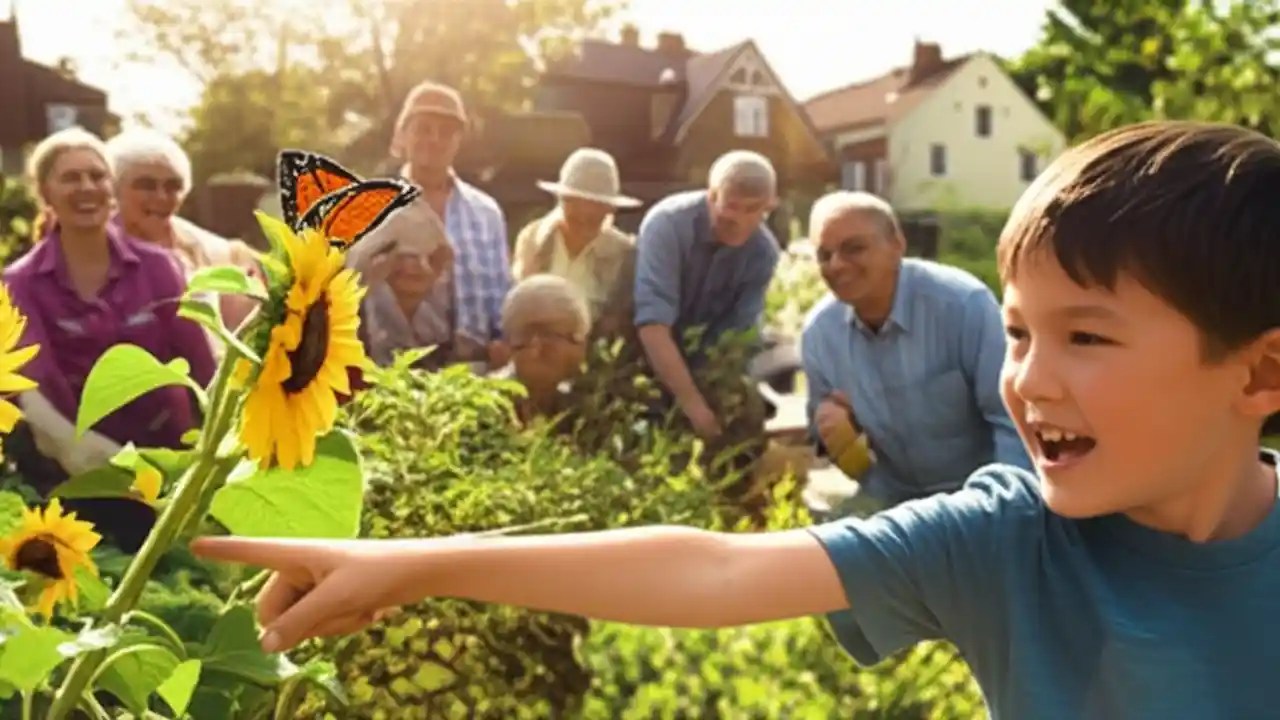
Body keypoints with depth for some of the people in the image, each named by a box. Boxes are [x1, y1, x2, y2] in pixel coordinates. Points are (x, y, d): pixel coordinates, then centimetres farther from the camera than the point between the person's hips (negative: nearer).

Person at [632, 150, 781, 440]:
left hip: (701, 365, 4)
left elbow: (736, 332, -16)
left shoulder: (763, 252, -16)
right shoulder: (668, 223, -29)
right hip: (642, 360, -4)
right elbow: (653, 326, -37)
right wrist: (691, 402, -42)